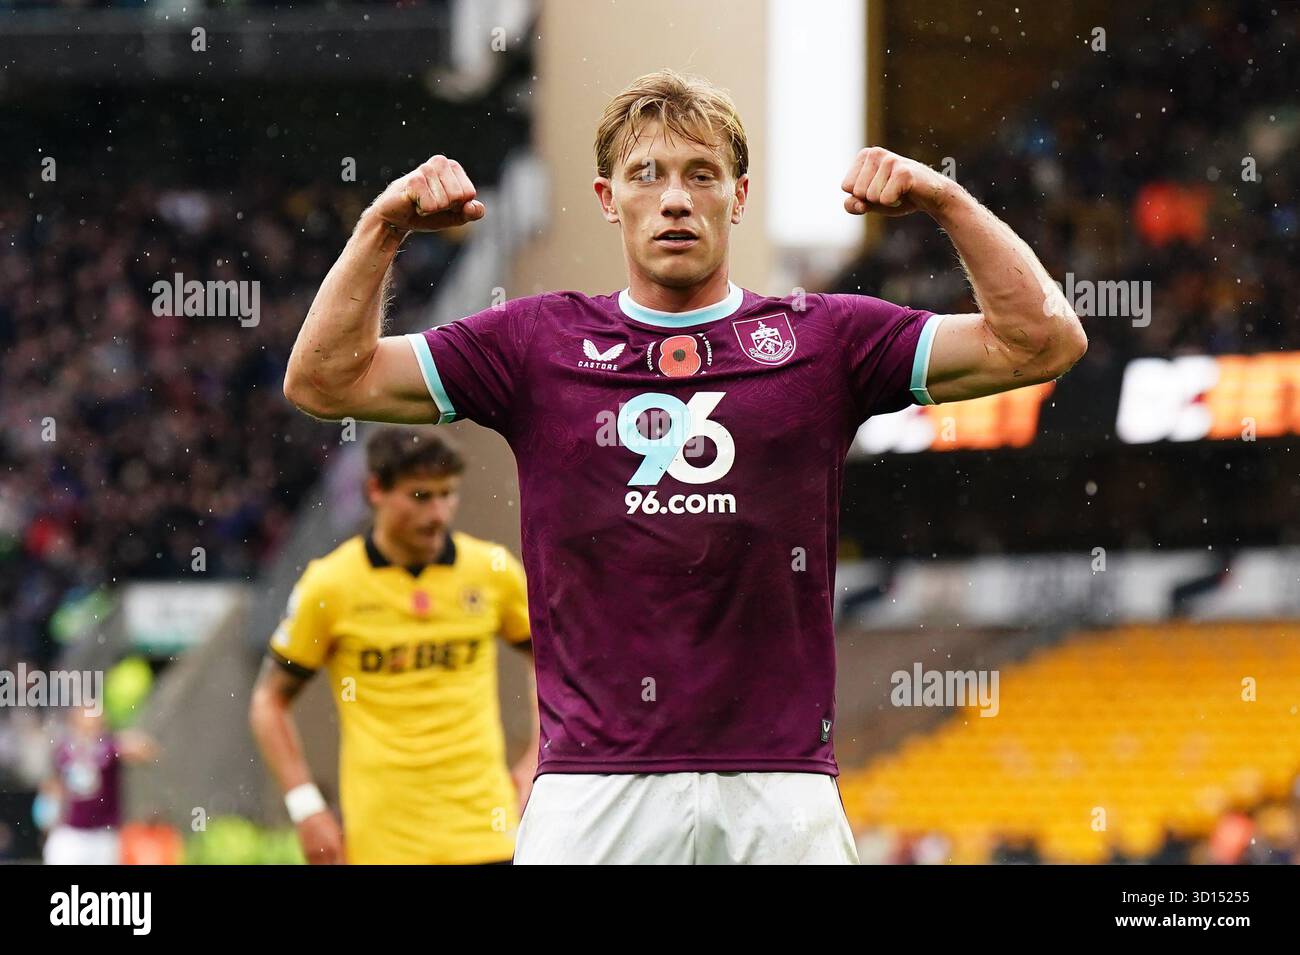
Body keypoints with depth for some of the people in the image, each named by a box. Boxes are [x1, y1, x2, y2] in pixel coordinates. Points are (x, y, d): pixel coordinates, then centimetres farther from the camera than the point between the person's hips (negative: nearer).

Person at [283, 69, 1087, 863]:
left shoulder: (824, 340, 11)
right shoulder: (539, 343, 13)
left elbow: (1041, 342, 5)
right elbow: (326, 380, 10)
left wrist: (948, 203, -4)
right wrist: (385, 226, 1)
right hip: (591, 791, 0)